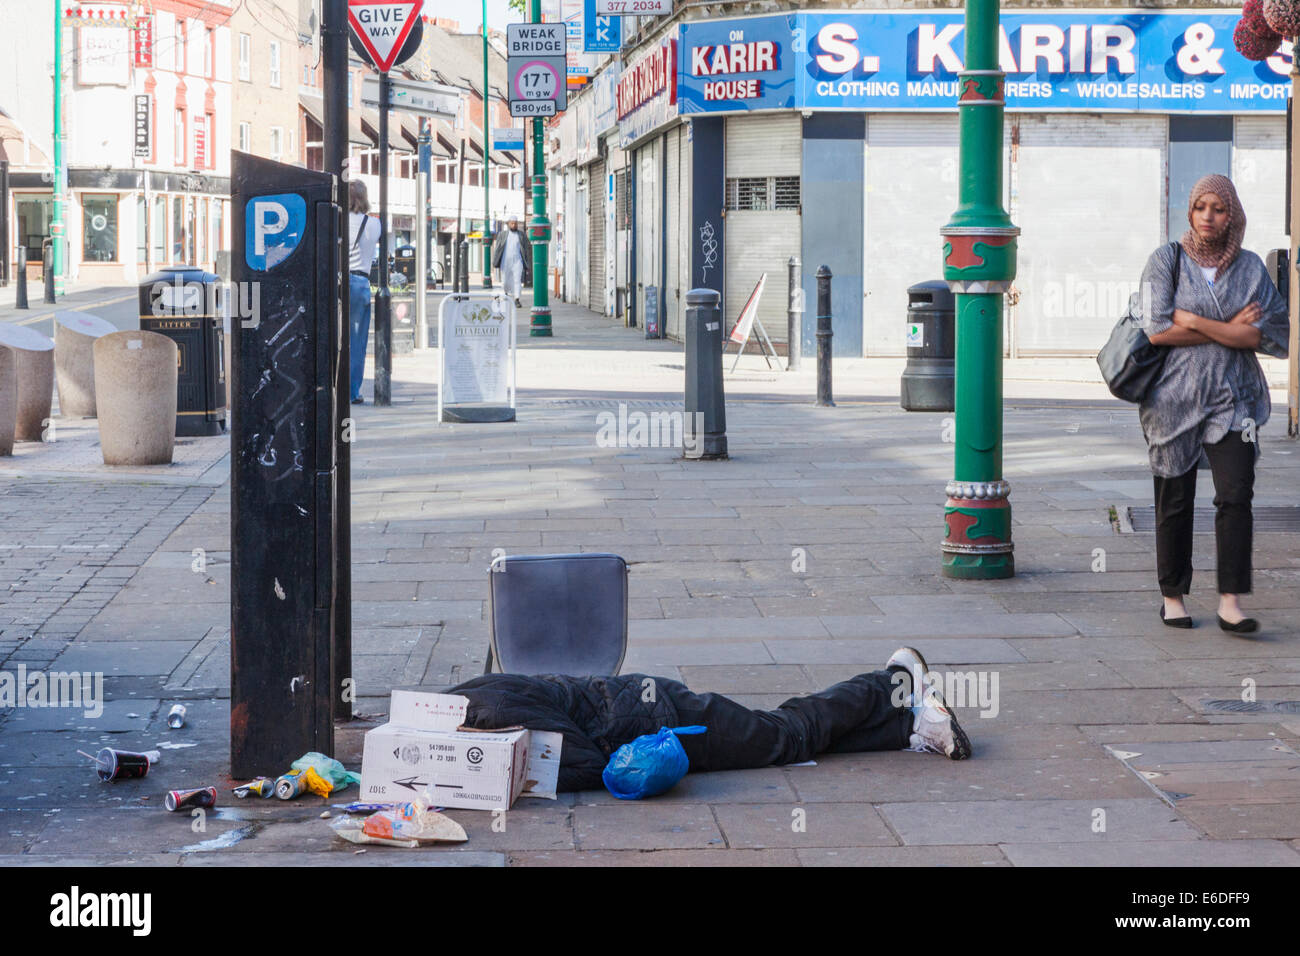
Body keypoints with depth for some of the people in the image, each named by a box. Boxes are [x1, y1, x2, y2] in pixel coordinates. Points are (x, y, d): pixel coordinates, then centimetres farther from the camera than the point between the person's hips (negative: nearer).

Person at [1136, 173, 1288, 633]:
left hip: (1232, 397, 1)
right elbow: (1157, 329, -11)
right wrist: (1229, 330, -8)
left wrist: (1193, 322, -12)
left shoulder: (1250, 267, 7)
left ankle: (1230, 603, -11)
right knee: (1174, 501, 4)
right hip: (1174, 396, -1)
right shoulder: (1166, 261, 1)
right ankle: (1173, 596, 17)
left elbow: (1260, 334, -5)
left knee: (1236, 495, -12)